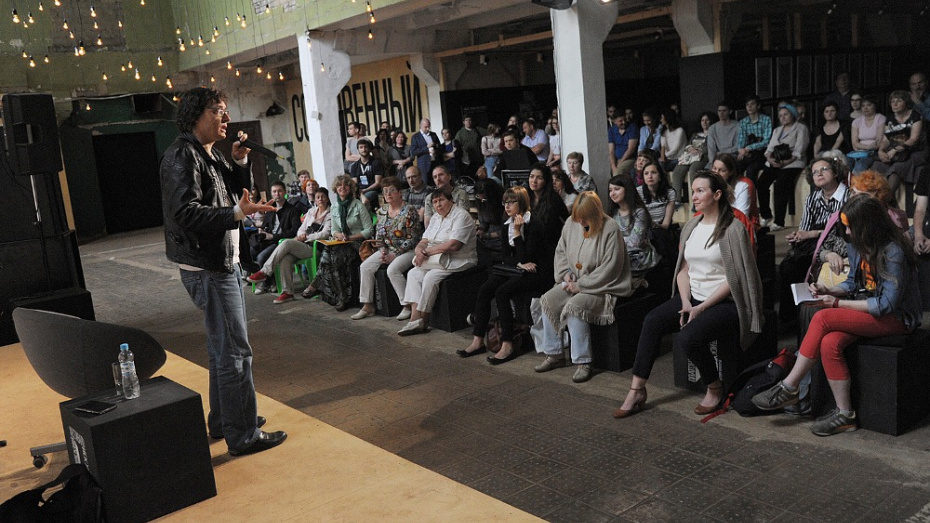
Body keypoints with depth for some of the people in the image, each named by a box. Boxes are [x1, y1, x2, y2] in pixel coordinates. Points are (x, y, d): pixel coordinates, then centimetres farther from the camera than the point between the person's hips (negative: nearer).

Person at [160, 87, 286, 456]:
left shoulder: (211, 155, 15)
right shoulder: (182, 156, -16)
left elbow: (239, 192, 18)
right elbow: (185, 212, -26)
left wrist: (240, 162, 2)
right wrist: (237, 213, -35)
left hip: (225, 262, 11)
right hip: (207, 268, -11)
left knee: (224, 346, 19)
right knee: (235, 350, -8)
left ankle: (222, 421, 32)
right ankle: (243, 435, 1)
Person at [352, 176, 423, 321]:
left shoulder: (409, 211, -13)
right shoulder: (382, 210, 9)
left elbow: (413, 239, -15)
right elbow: (379, 234, 14)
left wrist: (394, 255, -17)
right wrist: (382, 251, -4)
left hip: (407, 250, -7)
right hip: (388, 249, 7)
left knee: (392, 269, -32)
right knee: (365, 267, -11)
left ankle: (408, 306, -19)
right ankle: (367, 306, -4)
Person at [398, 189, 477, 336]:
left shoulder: (461, 216, -12)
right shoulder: (436, 218, 18)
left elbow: (453, 245, -23)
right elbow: (425, 240, 14)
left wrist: (427, 251, -16)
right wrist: (419, 249, -12)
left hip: (458, 261, -9)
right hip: (438, 260, 9)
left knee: (430, 277, -29)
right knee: (413, 273, -11)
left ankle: (423, 321, -18)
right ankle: (415, 317, -21)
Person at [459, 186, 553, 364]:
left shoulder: (534, 226, -12)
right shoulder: (506, 226, 11)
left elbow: (526, 258, -18)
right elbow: (505, 257, 10)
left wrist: (517, 232, -18)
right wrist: (520, 263, -10)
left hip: (537, 273, -7)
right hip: (517, 270, 8)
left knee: (502, 292, -29)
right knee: (484, 289, -15)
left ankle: (508, 346, -24)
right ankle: (477, 341, -14)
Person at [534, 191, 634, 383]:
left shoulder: (610, 229, -18)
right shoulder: (571, 224, 3)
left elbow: (610, 269, -20)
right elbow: (560, 251, 16)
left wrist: (581, 285, -19)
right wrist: (566, 272, -3)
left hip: (603, 287, -7)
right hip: (575, 283, 8)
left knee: (574, 306, -31)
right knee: (547, 300, -11)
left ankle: (583, 362, -20)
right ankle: (554, 355, 0)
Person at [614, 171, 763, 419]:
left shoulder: (733, 229, -8)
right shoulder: (691, 227, 13)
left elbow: (734, 277, -12)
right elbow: (683, 269, 12)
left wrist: (702, 308, -16)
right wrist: (686, 303, -4)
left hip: (724, 302, -6)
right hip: (693, 297, 7)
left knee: (687, 338, -30)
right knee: (652, 320, -18)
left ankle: (715, 388, -1)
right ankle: (637, 390, -16)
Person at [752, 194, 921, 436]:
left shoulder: (893, 252, -20)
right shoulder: (858, 246, 5)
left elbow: (887, 304, -23)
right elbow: (852, 283, 18)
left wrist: (838, 303, -19)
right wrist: (829, 290, -3)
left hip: (897, 318, -7)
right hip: (870, 310, 7)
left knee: (822, 318, -25)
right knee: (829, 342, -23)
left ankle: (788, 388, -14)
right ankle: (844, 414, -15)